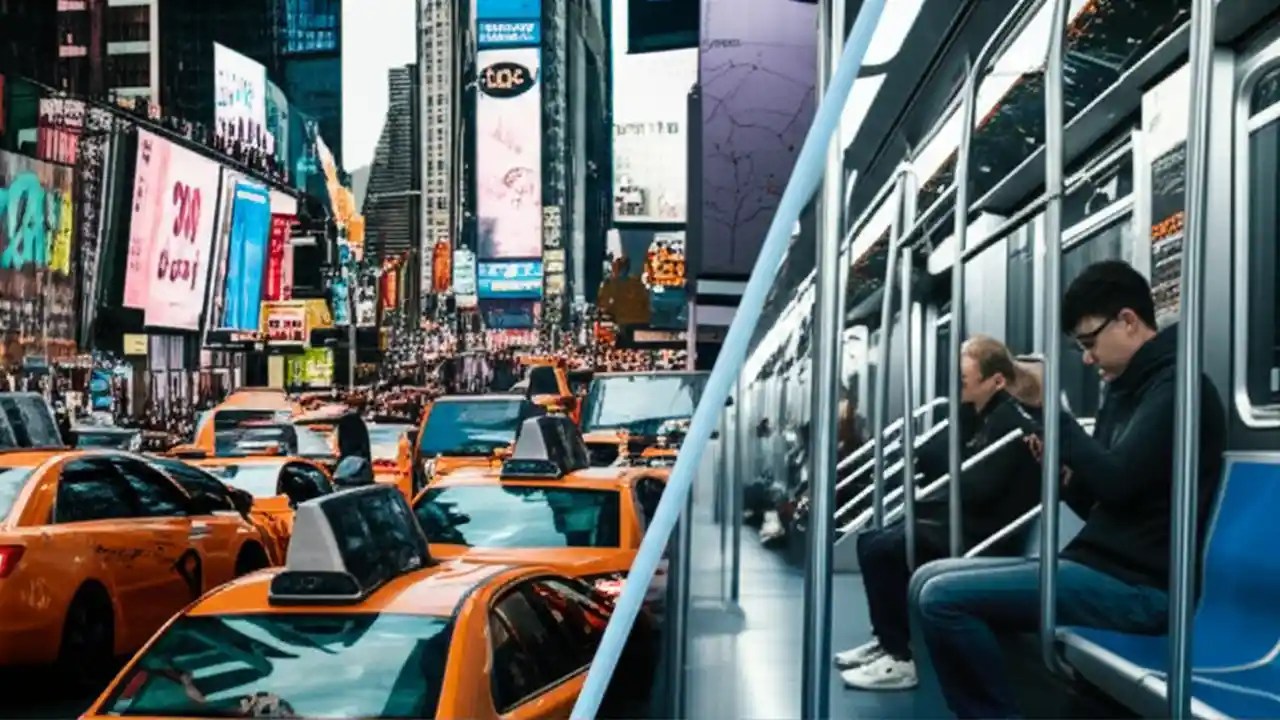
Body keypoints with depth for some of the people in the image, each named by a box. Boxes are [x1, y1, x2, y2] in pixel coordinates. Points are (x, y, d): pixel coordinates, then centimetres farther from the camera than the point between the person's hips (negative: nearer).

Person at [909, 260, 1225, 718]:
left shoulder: (1176, 384, -9)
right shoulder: (1126, 389, 19)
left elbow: (1116, 481, -22)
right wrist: (1062, 473, 0)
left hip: (1135, 585, -10)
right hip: (1100, 566, 10)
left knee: (943, 598, -20)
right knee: (929, 582, 4)